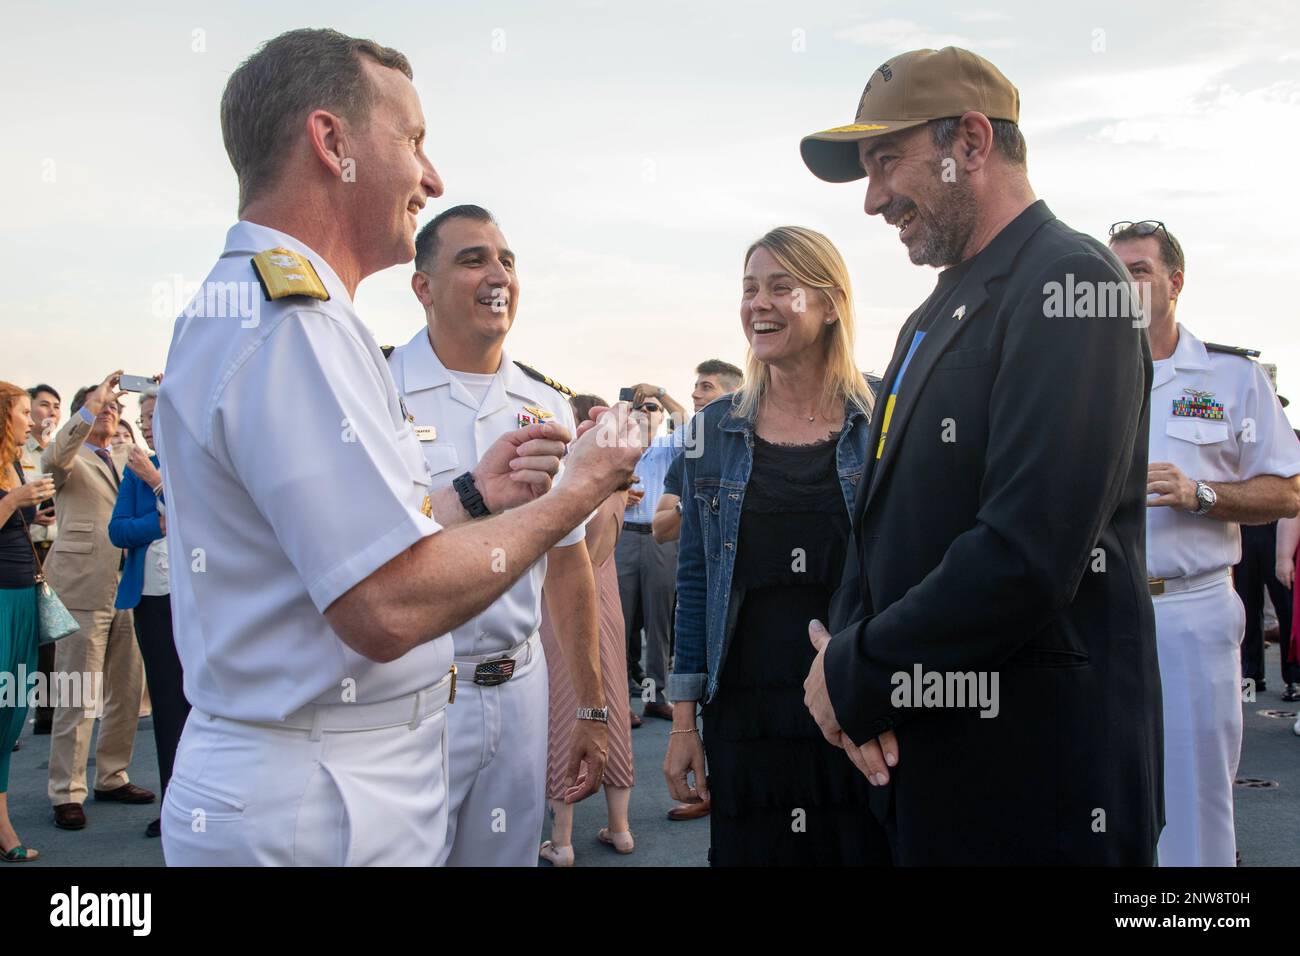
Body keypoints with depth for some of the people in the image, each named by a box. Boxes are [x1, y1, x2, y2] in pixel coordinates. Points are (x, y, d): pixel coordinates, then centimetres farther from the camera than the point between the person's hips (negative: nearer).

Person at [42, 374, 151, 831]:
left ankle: (112, 777, 23)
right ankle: (66, 793, 5)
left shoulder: (127, 458, 19)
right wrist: (93, 404, -24)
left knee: (127, 690, 11)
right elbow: (54, 457, -20)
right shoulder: (72, 459, 1)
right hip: (82, 588, -6)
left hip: (128, 589, 6)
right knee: (78, 696, -3)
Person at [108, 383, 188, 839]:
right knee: (166, 700, 7)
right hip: (151, 599, 4)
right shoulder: (139, 468, 10)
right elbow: (118, 531, 4)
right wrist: (162, 523, -11)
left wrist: (157, 480, -11)